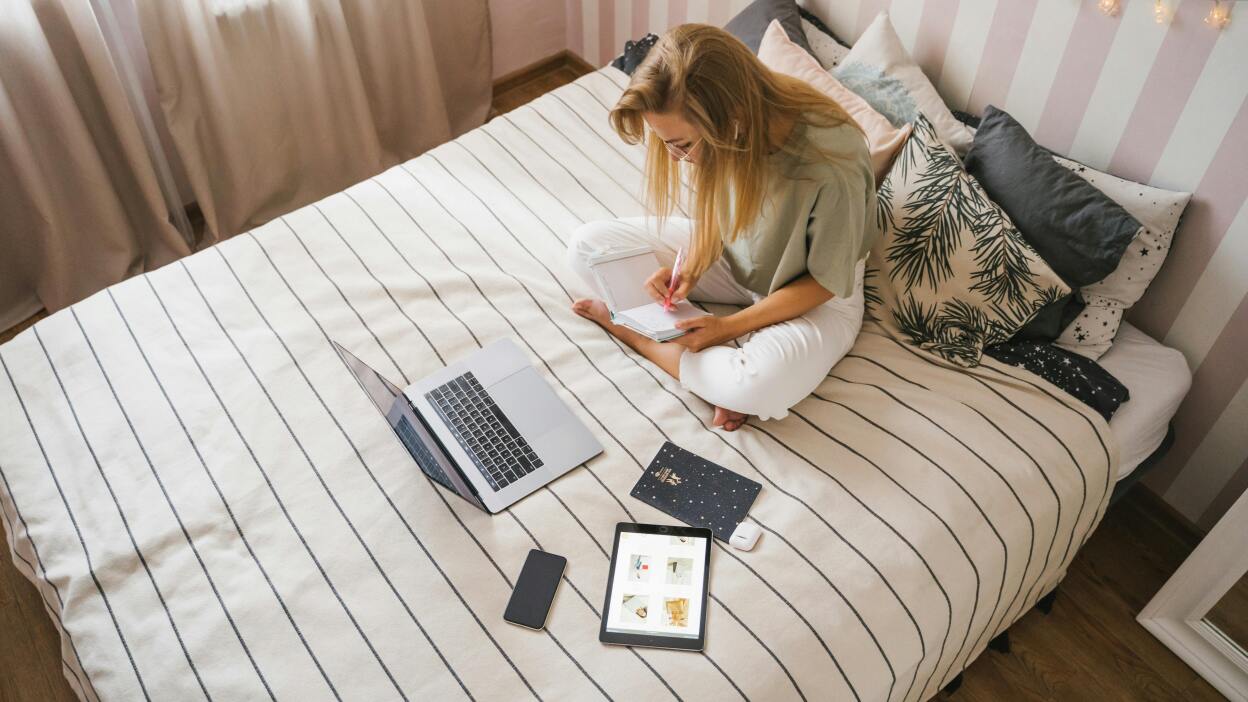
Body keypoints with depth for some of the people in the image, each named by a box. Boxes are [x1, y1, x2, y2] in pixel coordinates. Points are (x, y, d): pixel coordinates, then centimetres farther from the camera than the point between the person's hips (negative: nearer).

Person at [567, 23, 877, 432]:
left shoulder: (831, 165, -36)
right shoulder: (721, 132, -21)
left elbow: (824, 283, -21)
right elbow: (714, 211, 0)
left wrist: (728, 328, -23)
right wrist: (691, 267, -17)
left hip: (812, 299, -5)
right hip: (730, 257, 6)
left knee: (759, 386, -37)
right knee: (587, 245, -7)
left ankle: (632, 331, -9)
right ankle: (727, 366, -13)